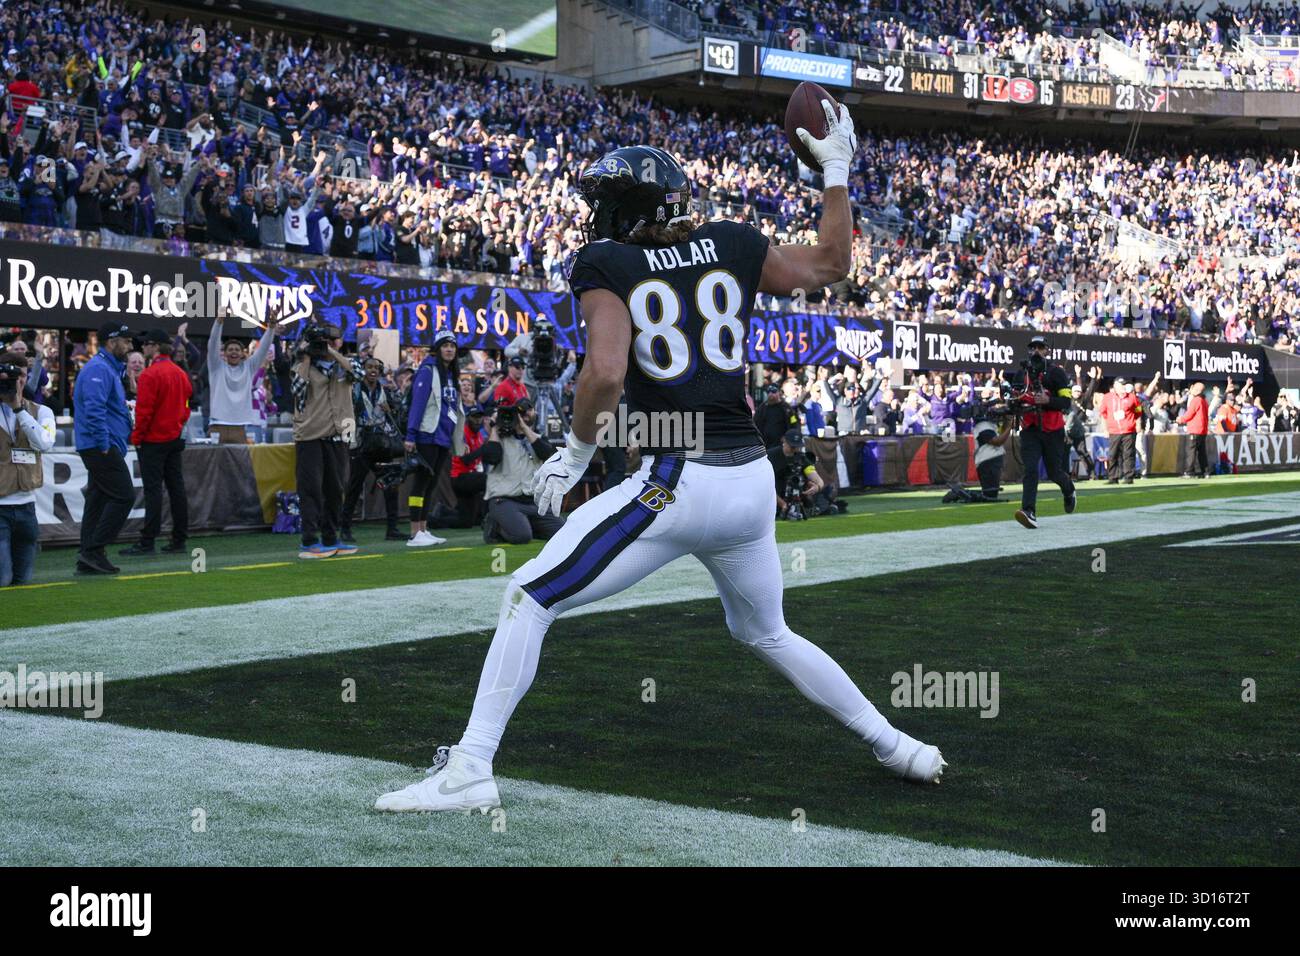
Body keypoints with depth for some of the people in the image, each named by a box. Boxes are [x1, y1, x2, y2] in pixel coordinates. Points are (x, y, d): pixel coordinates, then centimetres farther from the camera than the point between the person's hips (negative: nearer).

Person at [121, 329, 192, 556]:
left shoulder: (150, 374, -14)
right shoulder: (180, 373, 10)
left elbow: (144, 410, -17)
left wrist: (137, 436, -9)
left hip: (153, 440, -7)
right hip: (175, 438, 7)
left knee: (153, 489, -7)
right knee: (176, 487, 8)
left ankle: (147, 541, -6)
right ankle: (179, 540, 11)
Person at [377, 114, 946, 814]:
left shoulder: (606, 265, -3)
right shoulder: (732, 247, 10)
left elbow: (606, 372, -18)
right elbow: (831, 264, 22)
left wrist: (576, 452, -4)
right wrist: (835, 171, 29)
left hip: (676, 485, -6)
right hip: (754, 485, 6)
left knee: (529, 599, 3)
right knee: (764, 632, 29)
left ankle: (470, 769, -4)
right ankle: (897, 747, 36)